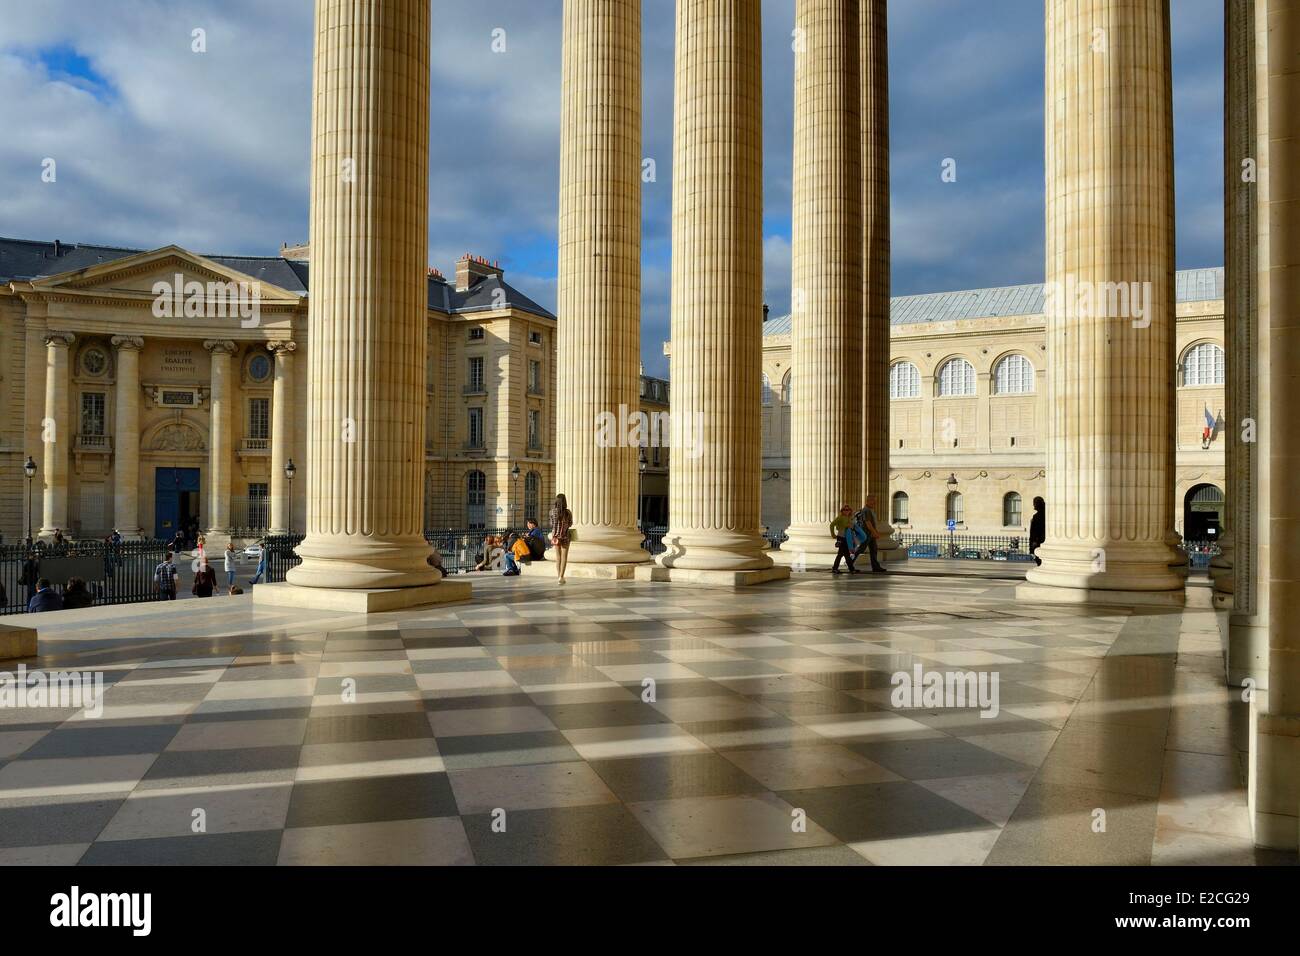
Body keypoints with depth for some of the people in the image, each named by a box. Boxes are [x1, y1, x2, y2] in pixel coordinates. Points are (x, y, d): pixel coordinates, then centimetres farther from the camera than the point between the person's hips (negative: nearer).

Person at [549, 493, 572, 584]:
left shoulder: (553, 511, -7)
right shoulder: (568, 512, -11)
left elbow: (551, 524, 2)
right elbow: (570, 524, 2)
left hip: (555, 536, 2)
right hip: (565, 537, -2)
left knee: (558, 556, 18)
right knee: (564, 557, 3)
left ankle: (559, 574, 24)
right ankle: (561, 576, -7)